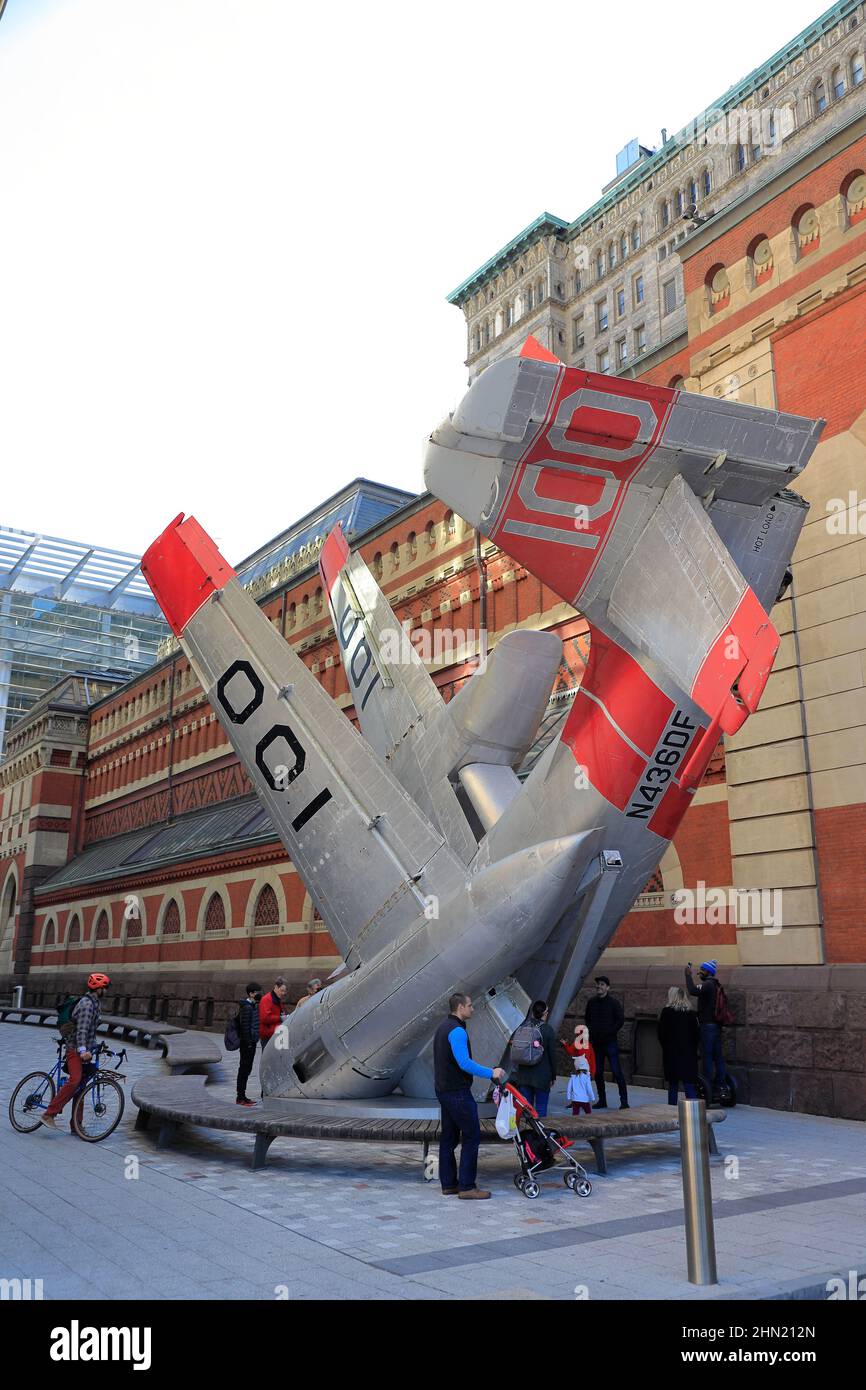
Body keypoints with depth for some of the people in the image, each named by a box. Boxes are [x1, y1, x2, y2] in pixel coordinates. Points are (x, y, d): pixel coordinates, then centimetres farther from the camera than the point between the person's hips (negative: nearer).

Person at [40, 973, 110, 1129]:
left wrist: (94, 1046, 39)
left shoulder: (93, 1003, 17)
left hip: (84, 1051, 10)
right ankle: (49, 1115, -22)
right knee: (75, 1080, -26)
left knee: (80, 1087, 8)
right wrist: (82, 1050, -37)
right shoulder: (87, 1004, -15)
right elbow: (81, 1030, -26)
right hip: (75, 1050, -10)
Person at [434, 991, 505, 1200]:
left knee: (449, 1137, 12)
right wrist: (491, 1073, -17)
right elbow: (464, 1063, -24)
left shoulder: (443, 1027, 15)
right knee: (471, 1136, -5)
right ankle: (467, 1187, -4)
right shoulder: (457, 1030, -17)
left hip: (444, 1090, 10)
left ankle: (448, 1184, 16)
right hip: (458, 1092, -10)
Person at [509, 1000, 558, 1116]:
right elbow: (552, 1054, -7)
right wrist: (553, 1076, 4)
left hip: (524, 1075, 4)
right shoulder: (548, 1030, -12)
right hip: (542, 1076, -4)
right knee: (541, 1109, 4)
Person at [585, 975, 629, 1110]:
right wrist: (591, 1033, 7)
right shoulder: (591, 1003, 9)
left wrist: (609, 1033, -12)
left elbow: (620, 1020, -6)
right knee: (597, 1072, 8)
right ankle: (602, 1100, 19)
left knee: (617, 1072, -7)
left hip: (610, 1042, -5)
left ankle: (624, 1101, -2)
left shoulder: (614, 1003, -5)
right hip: (596, 1043, 5)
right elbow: (587, 1019, 20)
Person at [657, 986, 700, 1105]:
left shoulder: (666, 1012, -8)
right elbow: (697, 1033, 2)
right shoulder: (691, 1012, -1)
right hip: (688, 1054, 2)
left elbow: (660, 1032, -5)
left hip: (671, 1053, -1)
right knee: (689, 1085, 1)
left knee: (672, 1085, 10)